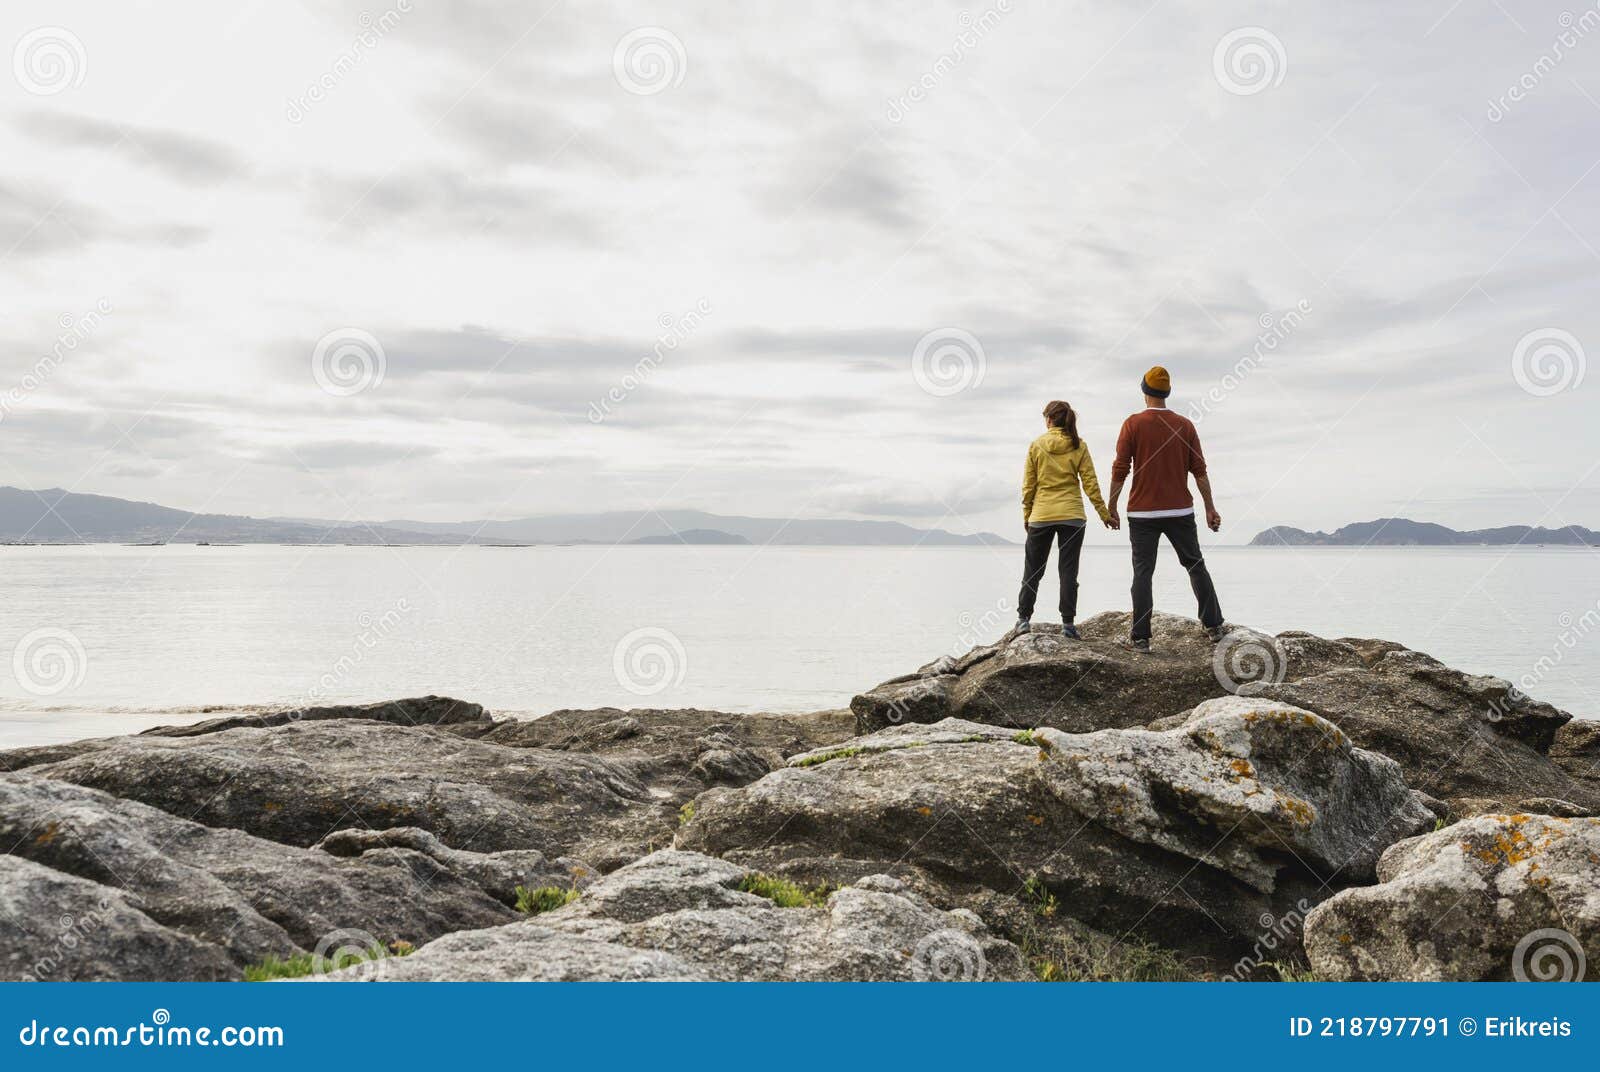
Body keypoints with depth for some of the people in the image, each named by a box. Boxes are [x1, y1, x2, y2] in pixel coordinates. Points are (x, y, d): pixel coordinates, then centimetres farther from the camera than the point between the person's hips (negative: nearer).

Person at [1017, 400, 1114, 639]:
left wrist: (1026, 514, 9)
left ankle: (1024, 618, 10)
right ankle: (1067, 623, -2)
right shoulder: (1079, 446, 0)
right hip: (1072, 516, 0)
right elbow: (1090, 483, -2)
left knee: (1033, 569, 11)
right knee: (1068, 570, 2)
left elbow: (1028, 484, 0)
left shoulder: (1036, 445, -1)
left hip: (1041, 516, 0)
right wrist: (1104, 513, 4)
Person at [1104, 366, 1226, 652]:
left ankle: (1140, 637, -4)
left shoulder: (1133, 424, -5)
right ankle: (1214, 625, 18)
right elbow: (1199, 470, 3)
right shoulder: (1185, 425, 3)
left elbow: (1120, 470, -6)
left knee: (1142, 573, 0)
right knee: (1196, 565, 15)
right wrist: (1210, 508, 8)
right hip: (1180, 511, 2)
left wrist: (1111, 507, 1)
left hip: (1142, 513, -2)